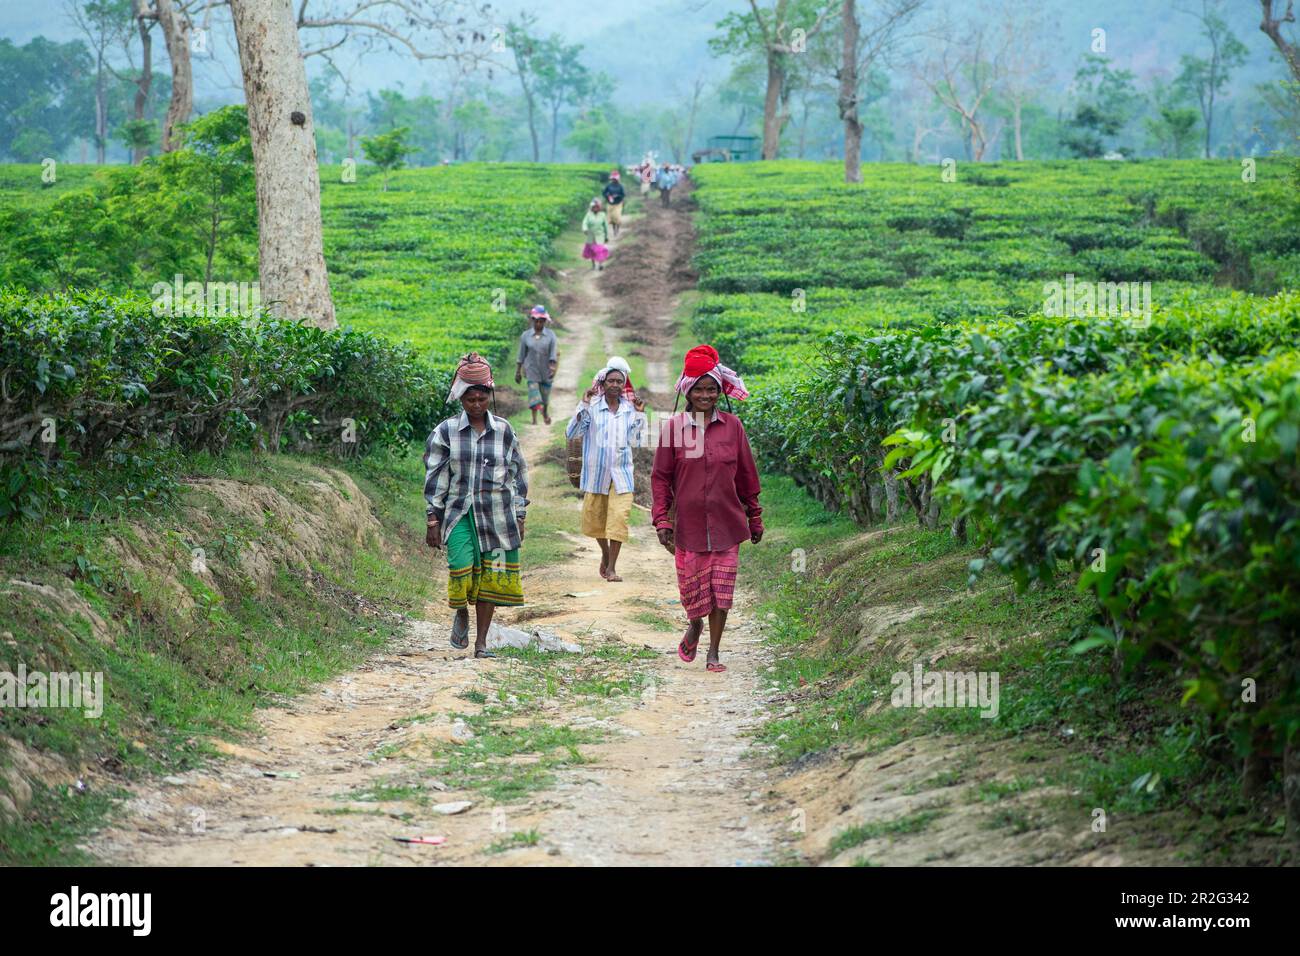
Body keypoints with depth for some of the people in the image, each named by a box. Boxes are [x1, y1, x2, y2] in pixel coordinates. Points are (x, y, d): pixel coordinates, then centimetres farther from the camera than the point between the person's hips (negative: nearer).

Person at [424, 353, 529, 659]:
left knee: (490, 577, 1)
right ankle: (461, 615, 17)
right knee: (461, 571, -15)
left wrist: (519, 517, 10)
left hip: (496, 515, 2)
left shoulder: (503, 431, 6)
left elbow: (517, 473, 13)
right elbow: (434, 477, 3)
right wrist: (433, 521, 0)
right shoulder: (446, 432, 2)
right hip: (460, 513, -2)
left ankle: (481, 643, 10)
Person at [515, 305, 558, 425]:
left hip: (546, 369, 1)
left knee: (545, 393, 13)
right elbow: (521, 355, 3)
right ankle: (534, 419, -12)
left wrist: (553, 368, -26)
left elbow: (554, 353, -12)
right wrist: (518, 372, 5)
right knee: (534, 393, -13)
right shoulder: (526, 335, -2)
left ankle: (545, 412, 41)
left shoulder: (551, 335, -5)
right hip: (532, 369, -1)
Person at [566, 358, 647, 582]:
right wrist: (583, 406, -20)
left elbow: (635, 440, 0)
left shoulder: (630, 409, 2)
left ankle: (611, 567, -3)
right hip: (595, 472, -1)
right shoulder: (591, 406, -6)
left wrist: (639, 415, -8)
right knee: (593, 519, 10)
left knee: (618, 518, -9)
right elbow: (571, 433, -13)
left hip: (621, 473, 1)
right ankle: (605, 553, 37)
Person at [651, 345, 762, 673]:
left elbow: (747, 475, 9)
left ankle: (713, 653, 14)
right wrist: (661, 520, -4)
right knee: (691, 589, 5)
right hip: (688, 523, -1)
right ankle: (695, 627, 37)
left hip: (726, 523, 1)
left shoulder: (732, 426, 1)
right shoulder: (674, 427, -2)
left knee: (721, 591, 1)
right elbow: (661, 477, 2)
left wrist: (754, 519, 12)